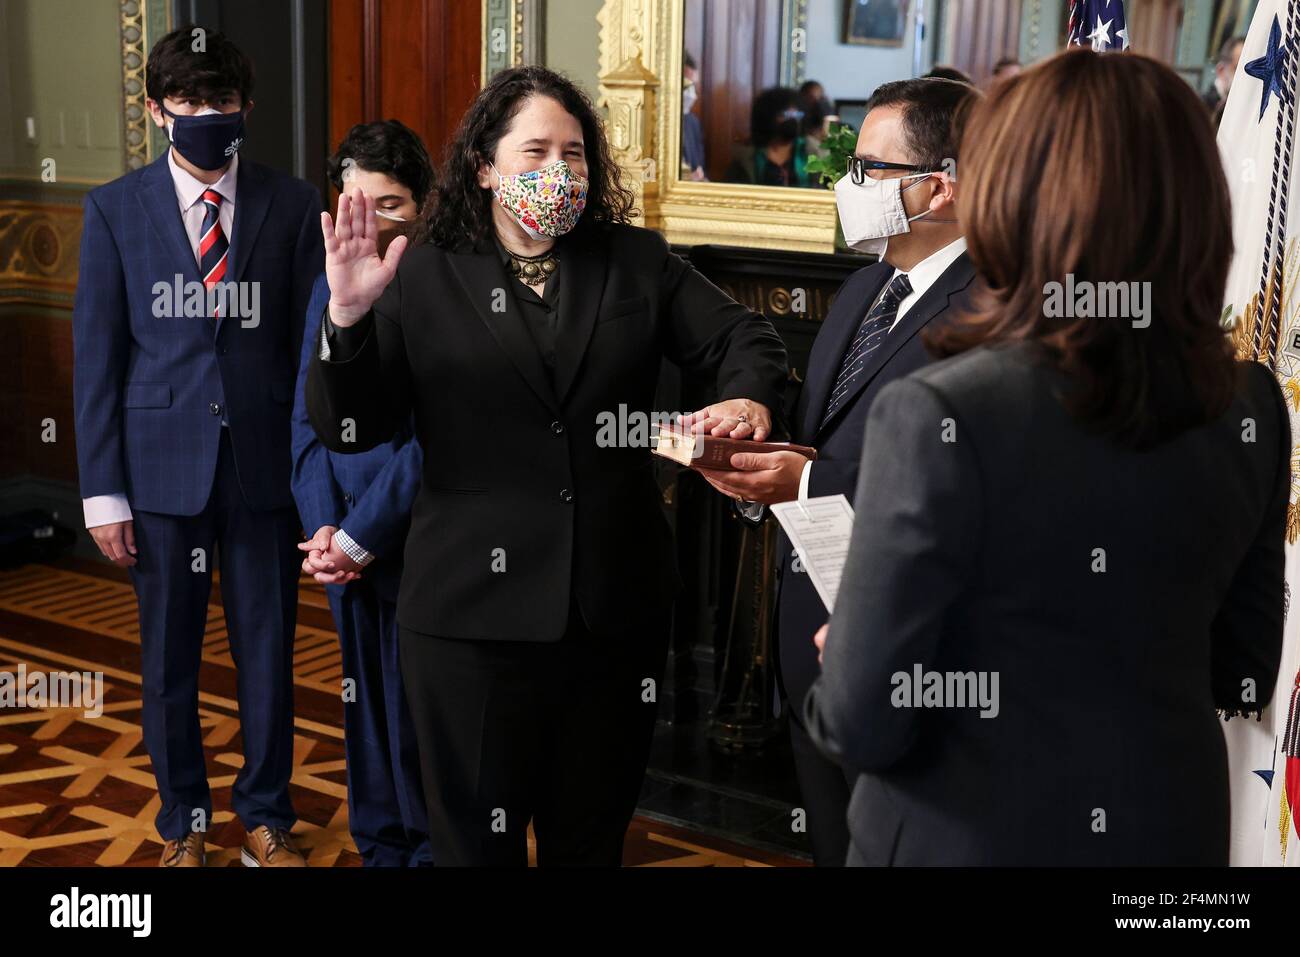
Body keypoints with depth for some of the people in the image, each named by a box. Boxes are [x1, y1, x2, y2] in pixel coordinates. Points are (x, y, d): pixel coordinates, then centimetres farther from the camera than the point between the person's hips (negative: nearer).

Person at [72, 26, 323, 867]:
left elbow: (313, 345, 1)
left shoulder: (293, 207, 1)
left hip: (265, 462, 0)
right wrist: (104, 489, -3)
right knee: (168, 657, 11)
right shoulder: (115, 210, 2)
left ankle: (266, 818, 27)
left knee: (269, 651, 8)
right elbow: (97, 355, 1)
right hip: (162, 465, 0)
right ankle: (184, 823, 29)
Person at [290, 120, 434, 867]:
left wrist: (360, 537, -13)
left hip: (417, 546, -5)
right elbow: (308, 419, 8)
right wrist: (325, 530, -4)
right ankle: (379, 846, 32)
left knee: (418, 717, 6)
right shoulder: (330, 288, 7)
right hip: (346, 551, 5)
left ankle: (432, 850, 24)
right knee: (365, 706, 15)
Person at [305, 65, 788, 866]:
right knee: (478, 840, 12)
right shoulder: (424, 280, 0)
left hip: (616, 610, 2)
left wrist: (750, 400, -18)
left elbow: (743, 338, 5)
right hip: (477, 612, -2)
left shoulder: (638, 262, 6)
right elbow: (348, 430, -3)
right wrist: (349, 316, -20)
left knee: (594, 836, 18)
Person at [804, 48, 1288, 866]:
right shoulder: (1252, 407, -7)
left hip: (973, 838, -4)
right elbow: (1243, 672, 4)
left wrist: (832, 685, 0)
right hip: (1174, 828, 5)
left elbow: (863, 722, -20)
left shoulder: (940, 417, -25)